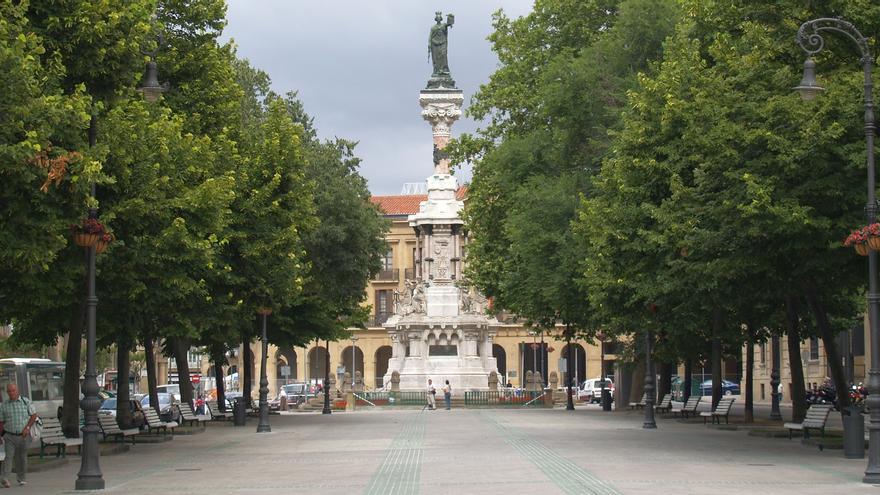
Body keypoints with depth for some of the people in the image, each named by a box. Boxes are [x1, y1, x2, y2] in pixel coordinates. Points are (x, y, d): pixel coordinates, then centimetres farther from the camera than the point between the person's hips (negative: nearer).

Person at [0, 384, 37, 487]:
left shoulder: (26, 402, 1)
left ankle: (22, 478, 22)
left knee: (22, 457, 9)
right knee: (8, 456, -14)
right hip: (9, 435, 0)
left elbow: (34, 415, 3)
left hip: (23, 435, 1)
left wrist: (27, 427, -8)